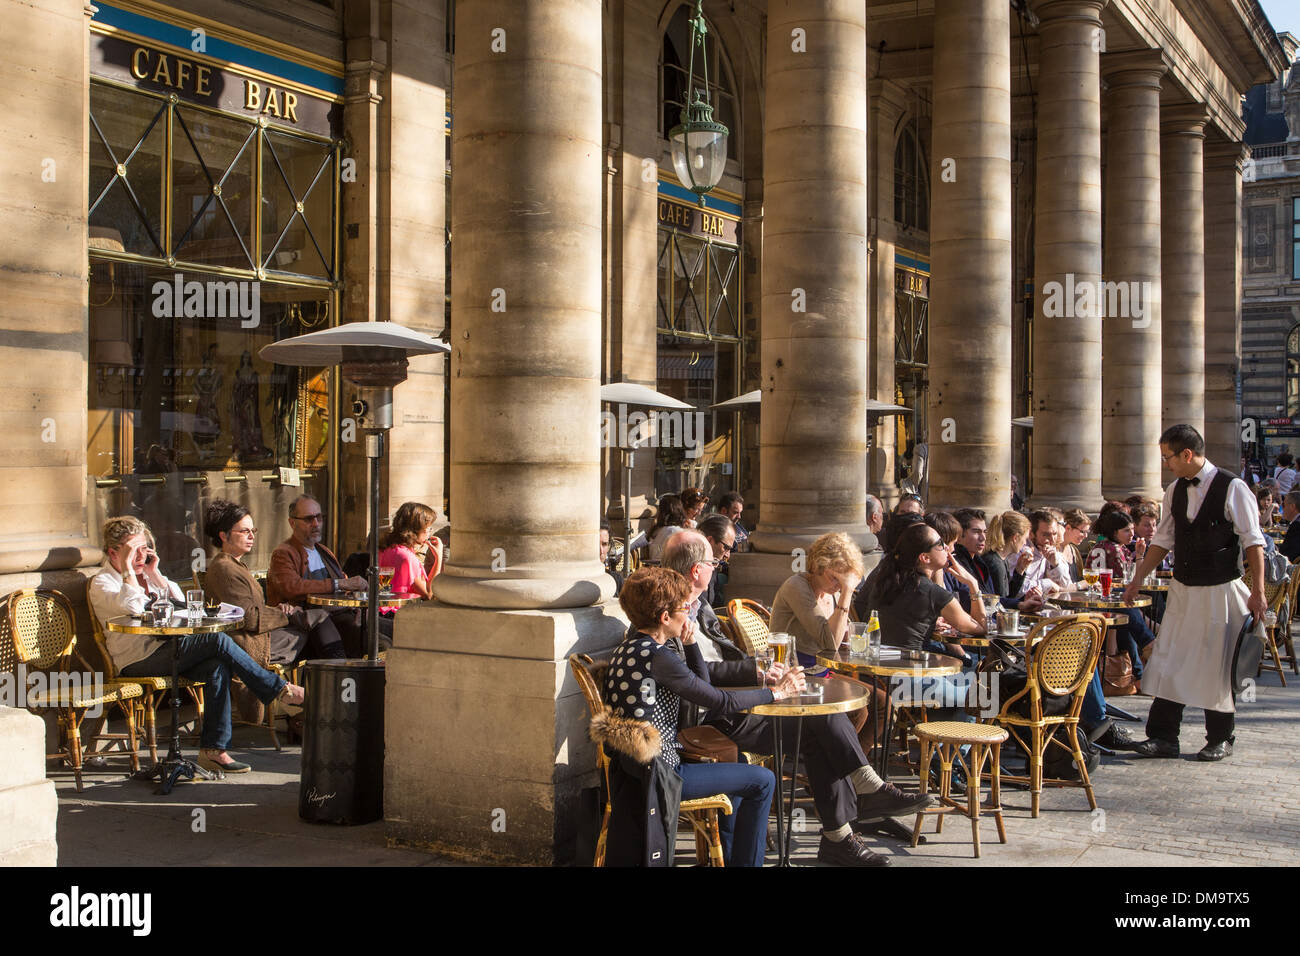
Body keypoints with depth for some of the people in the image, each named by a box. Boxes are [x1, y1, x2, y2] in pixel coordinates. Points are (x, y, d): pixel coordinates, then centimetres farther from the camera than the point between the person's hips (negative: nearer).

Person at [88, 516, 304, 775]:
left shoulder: (144, 574, 22)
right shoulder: (101, 583, -1)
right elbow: (133, 607, -22)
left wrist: (155, 574, 4)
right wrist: (127, 568, -13)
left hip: (166, 651, 8)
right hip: (137, 661, -8)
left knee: (217, 666, -23)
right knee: (217, 640, -25)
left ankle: (213, 749, -24)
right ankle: (278, 689, -15)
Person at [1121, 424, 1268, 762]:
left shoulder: (1232, 488, -12)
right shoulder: (1174, 491, 5)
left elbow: (1253, 542, -11)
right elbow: (1163, 540, 13)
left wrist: (1257, 591, -14)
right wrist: (1136, 581, 13)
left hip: (1220, 593, -5)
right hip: (1182, 590, 5)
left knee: (1217, 667, 3)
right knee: (1170, 662, 2)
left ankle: (1220, 739, 18)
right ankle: (1163, 737, 8)